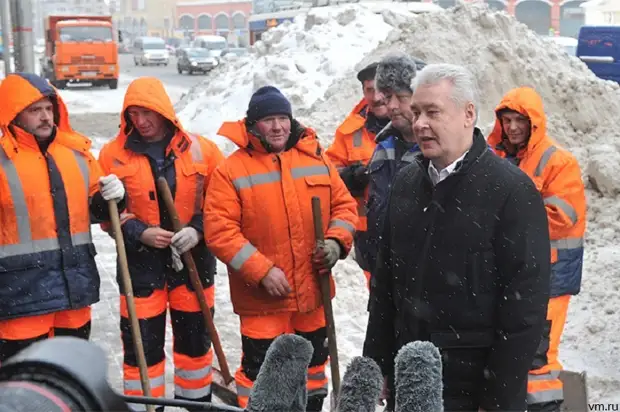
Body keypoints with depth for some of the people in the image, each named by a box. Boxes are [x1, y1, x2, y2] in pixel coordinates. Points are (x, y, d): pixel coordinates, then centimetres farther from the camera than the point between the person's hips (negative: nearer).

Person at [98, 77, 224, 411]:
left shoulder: (201, 149, -3)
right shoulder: (113, 154, -4)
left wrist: (198, 229, -15)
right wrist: (139, 234, -16)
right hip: (140, 263, -1)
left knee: (194, 341, 16)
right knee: (142, 346, 4)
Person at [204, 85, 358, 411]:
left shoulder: (316, 159, 3)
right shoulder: (231, 170, -10)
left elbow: (344, 204, 10)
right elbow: (220, 232, -15)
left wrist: (336, 241, -9)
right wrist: (262, 271, -20)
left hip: (312, 290, 5)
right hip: (262, 296, -4)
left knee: (313, 363, 21)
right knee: (260, 371, 3)